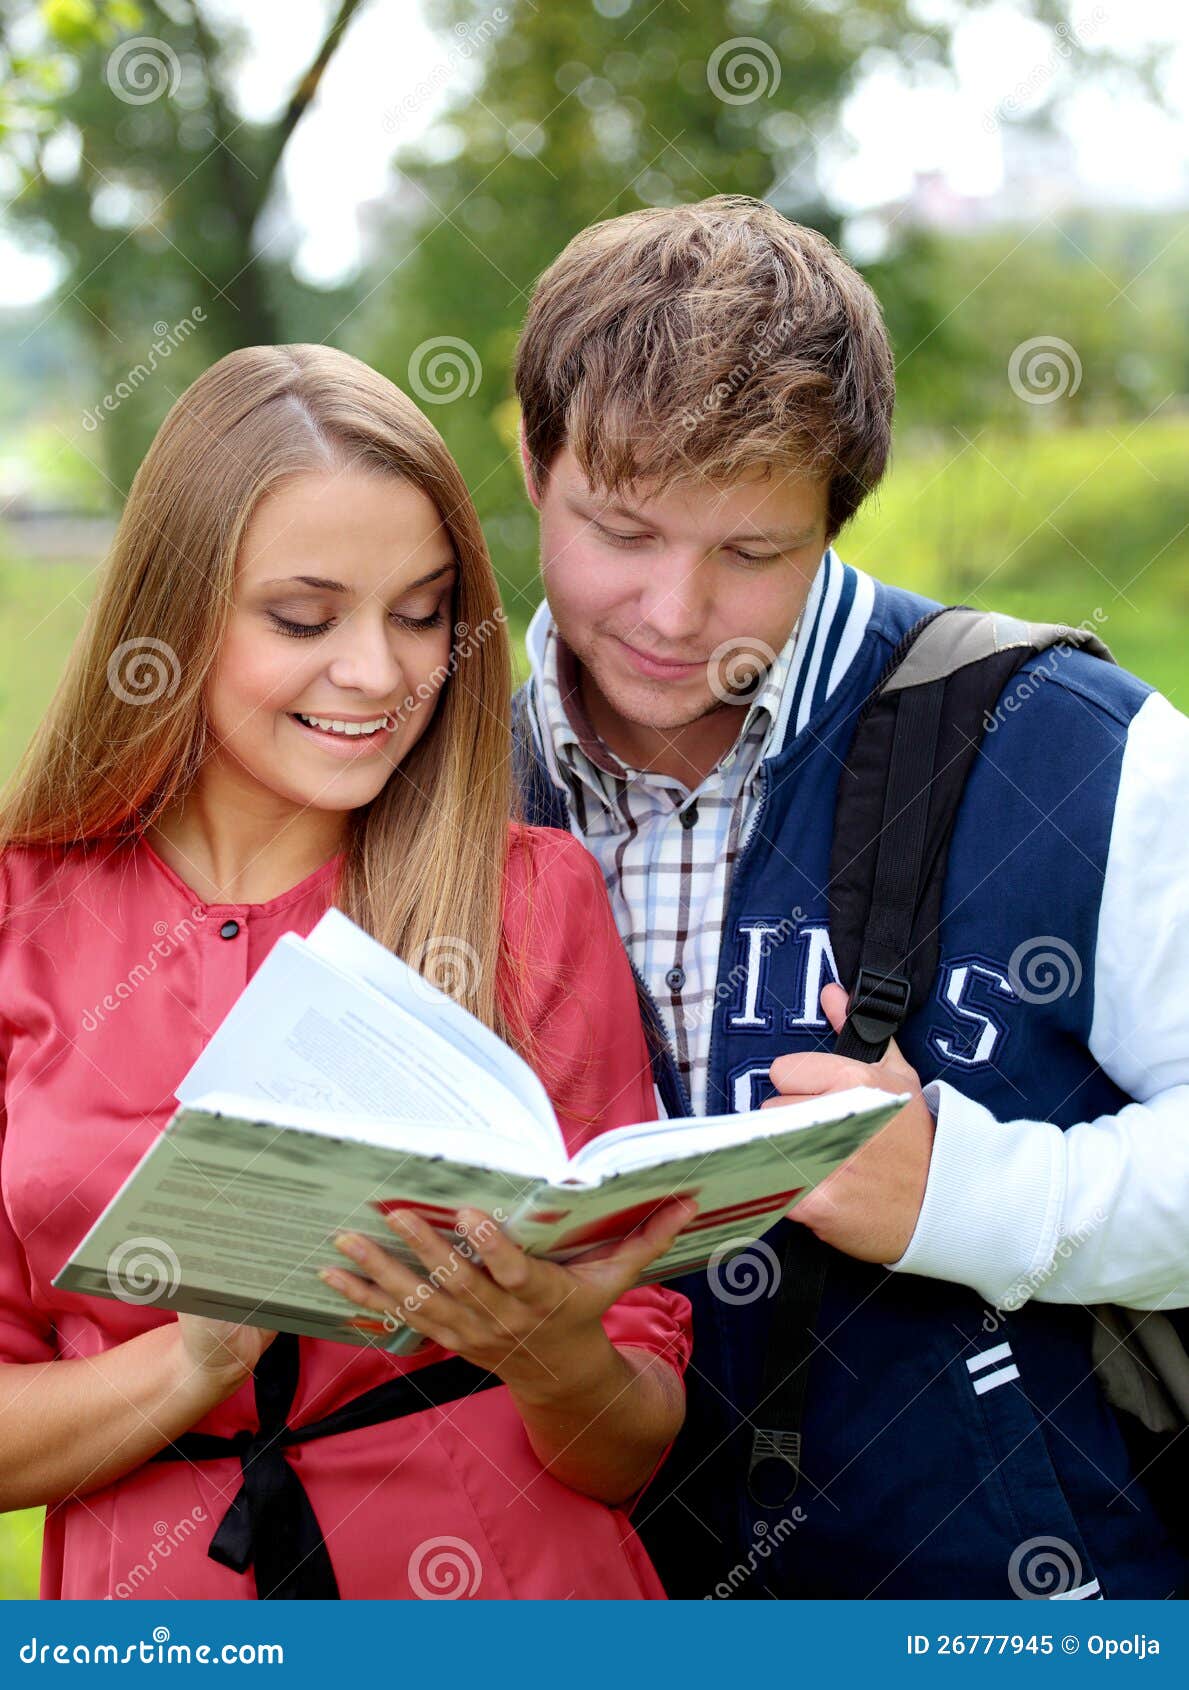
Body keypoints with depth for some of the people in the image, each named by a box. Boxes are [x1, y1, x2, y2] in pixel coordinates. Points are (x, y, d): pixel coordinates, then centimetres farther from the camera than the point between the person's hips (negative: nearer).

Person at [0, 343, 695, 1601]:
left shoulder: (538, 898, 1)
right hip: (149, 1583, 0)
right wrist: (198, 1359, -15)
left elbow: (635, 1454, 2)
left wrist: (555, 1360, -17)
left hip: (519, 1586, 0)